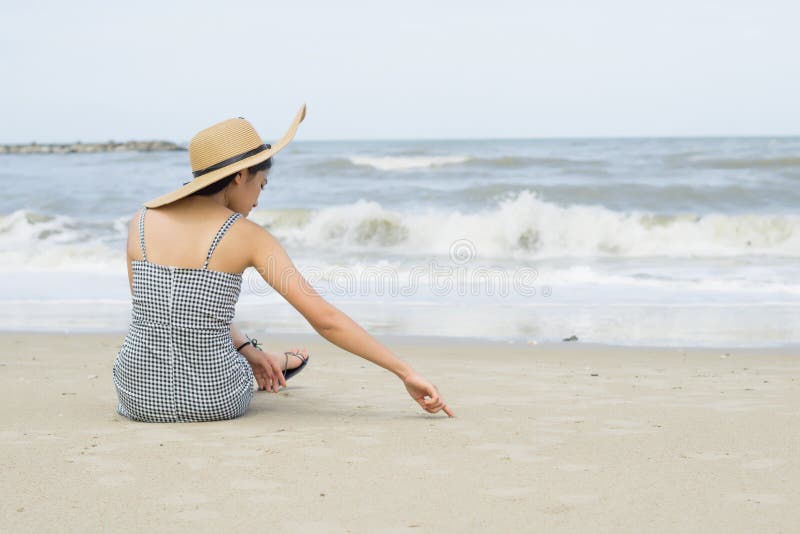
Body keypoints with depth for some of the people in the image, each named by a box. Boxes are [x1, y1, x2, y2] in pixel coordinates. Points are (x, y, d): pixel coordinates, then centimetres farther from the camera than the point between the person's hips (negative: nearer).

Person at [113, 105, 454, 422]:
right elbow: (326, 318, -12)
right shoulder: (247, 236, -9)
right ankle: (276, 368, 66)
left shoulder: (142, 221, 0)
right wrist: (406, 372, -8)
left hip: (139, 397, 2)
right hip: (216, 402, -2)